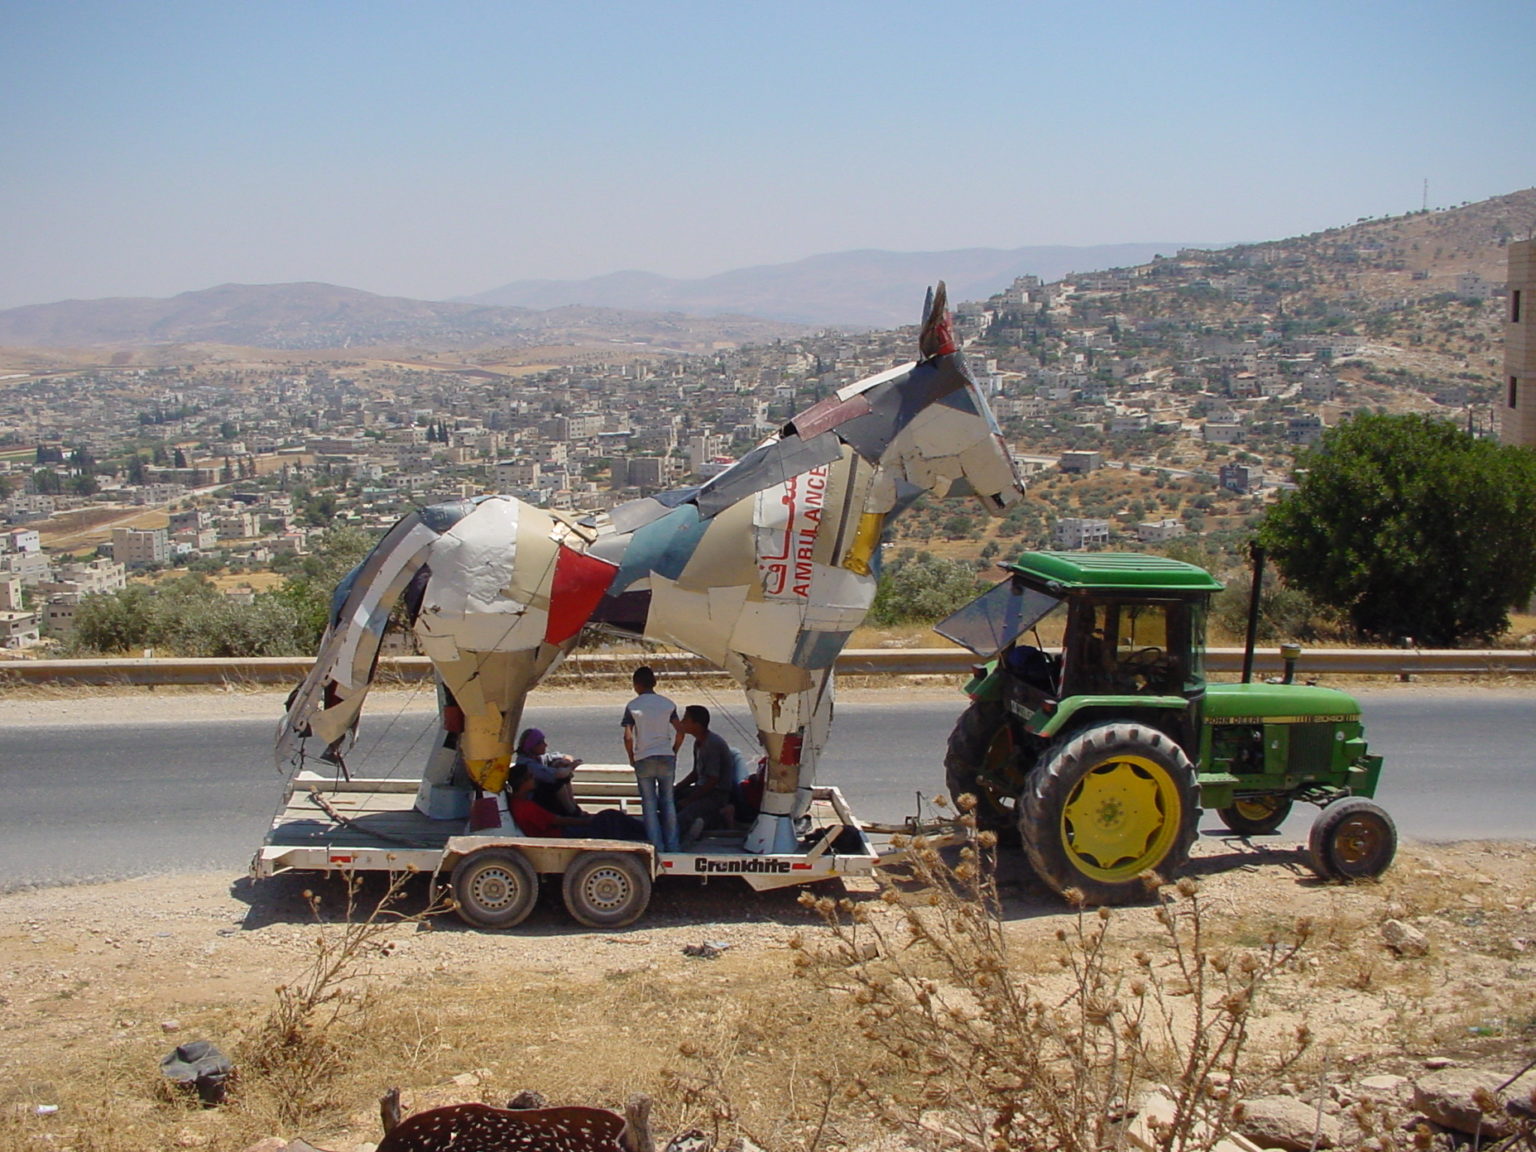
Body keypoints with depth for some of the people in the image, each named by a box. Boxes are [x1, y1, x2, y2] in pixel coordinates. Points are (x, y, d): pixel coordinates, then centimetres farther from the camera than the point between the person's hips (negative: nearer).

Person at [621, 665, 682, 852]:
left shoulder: (632, 706, -3)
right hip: (666, 758, 2)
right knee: (668, 802, 10)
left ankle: (656, 846, 4)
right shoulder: (668, 704, 4)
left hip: (643, 759, -2)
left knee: (649, 803, 5)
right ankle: (672, 846, 11)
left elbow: (628, 737, -9)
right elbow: (679, 733, 1)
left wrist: (631, 758, 6)